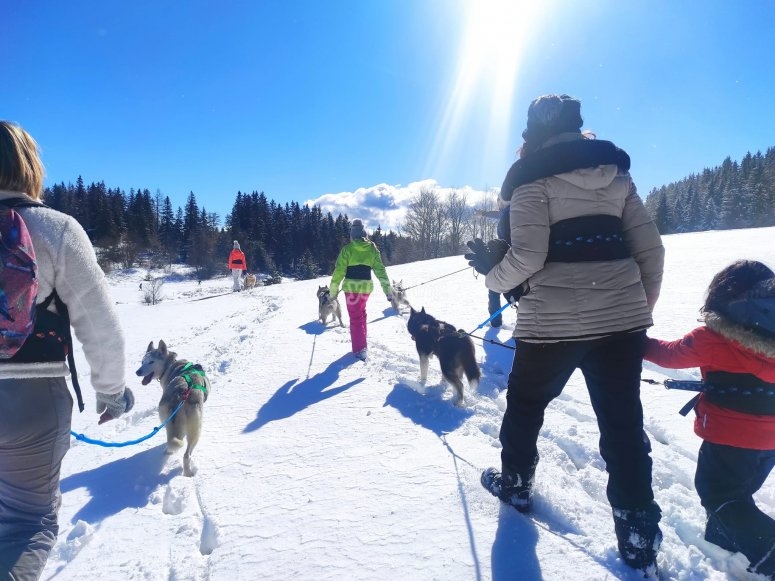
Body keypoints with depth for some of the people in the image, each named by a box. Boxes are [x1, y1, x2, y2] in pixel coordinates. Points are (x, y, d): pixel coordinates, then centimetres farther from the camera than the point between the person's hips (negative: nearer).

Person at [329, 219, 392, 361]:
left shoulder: (347, 249, -7)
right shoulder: (372, 248, 1)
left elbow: (339, 271, -8)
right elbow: (380, 270, 0)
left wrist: (333, 289, 1)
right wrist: (387, 289, 1)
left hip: (351, 287, -4)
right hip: (366, 286, 4)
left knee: (355, 318, 2)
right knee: (361, 314, 23)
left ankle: (359, 349, -5)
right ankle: (361, 343, 32)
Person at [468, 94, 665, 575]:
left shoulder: (534, 177, -3)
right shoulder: (616, 171, 11)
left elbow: (527, 256, -15)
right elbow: (650, 248, 7)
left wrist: (493, 274, 5)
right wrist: (642, 307, 18)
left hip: (553, 322, -4)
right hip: (621, 318, 4)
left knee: (525, 404, 20)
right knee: (623, 422, 12)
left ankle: (515, 483, 38)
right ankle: (640, 536, 17)